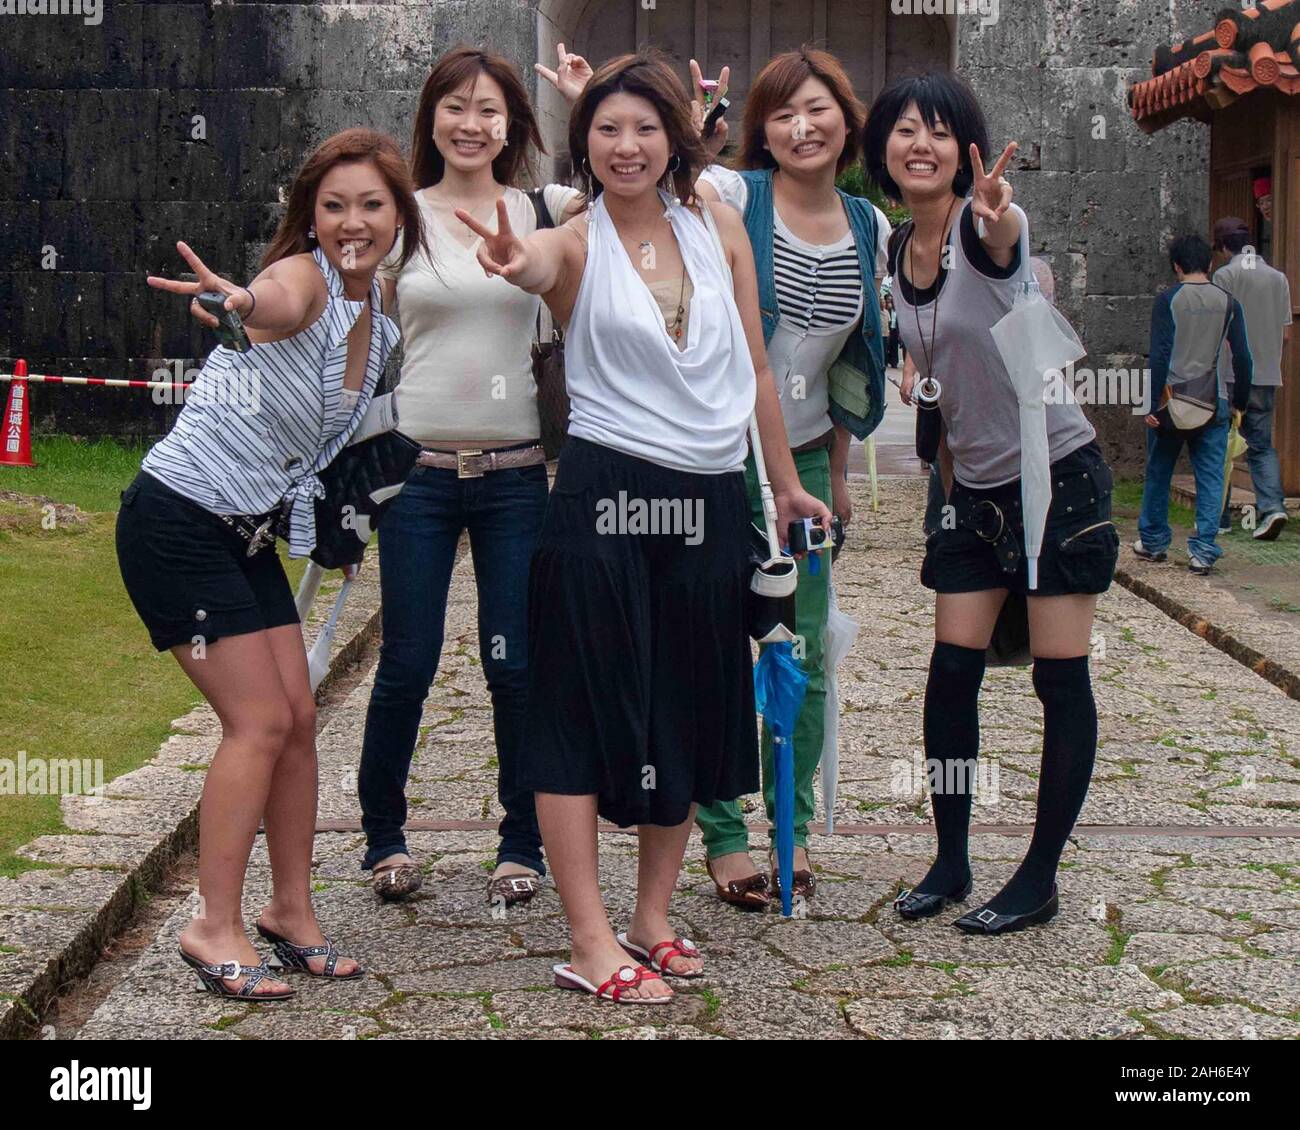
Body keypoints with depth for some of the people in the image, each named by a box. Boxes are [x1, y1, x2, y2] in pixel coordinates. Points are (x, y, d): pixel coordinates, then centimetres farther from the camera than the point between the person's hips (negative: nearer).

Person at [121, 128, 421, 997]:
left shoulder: (382, 313, 4)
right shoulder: (304, 279, -19)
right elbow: (278, 305, -46)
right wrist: (238, 300, -67)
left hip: (251, 531, 8)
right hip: (177, 522, -8)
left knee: (299, 719, 6)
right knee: (260, 721, -9)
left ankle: (292, 910, 19)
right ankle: (215, 927, 1)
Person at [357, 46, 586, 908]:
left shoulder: (545, 212, 6)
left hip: (516, 473, 1)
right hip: (419, 470, 0)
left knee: (518, 666, 3)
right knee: (407, 667, 4)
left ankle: (523, 844, 18)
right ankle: (384, 836, 23)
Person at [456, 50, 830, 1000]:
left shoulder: (717, 227, 9)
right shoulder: (579, 243, -2)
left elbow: (756, 369, 14)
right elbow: (541, 268, -28)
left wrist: (787, 484, 16)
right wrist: (517, 264, -52)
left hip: (712, 501, 5)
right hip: (608, 497, -4)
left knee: (694, 714, 11)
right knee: (584, 710, -4)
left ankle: (652, 917, 25)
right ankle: (592, 945, 2)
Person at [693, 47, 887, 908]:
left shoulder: (869, 229, 9)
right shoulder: (726, 197, -5)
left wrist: (837, 472, 20)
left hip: (803, 458, 4)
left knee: (806, 657, 6)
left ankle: (794, 828, 21)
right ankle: (723, 836, 12)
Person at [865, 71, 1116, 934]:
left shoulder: (987, 224, -18)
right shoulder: (895, 254, 3)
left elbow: (1004, 243, -42)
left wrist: (996, 219, -61)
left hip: (1057, 474, -6)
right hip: (974, 488, 6)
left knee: (1060, 677, -1)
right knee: (952, 673, 3)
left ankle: (1040, 880, 9)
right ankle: (951, 862, 16)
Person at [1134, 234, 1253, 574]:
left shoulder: (1168, 300, -6)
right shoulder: (1228, 303, 3)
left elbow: (1159, 355, -11)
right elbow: (1242, 358, 2)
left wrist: (1152, 404, -10)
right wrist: (1240, 402, 13)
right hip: (1214, 403, 2)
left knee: (1158, 473, 14)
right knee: (1210, 478, 3)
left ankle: (1153, 542, 24)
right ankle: (1203, 551, -4)